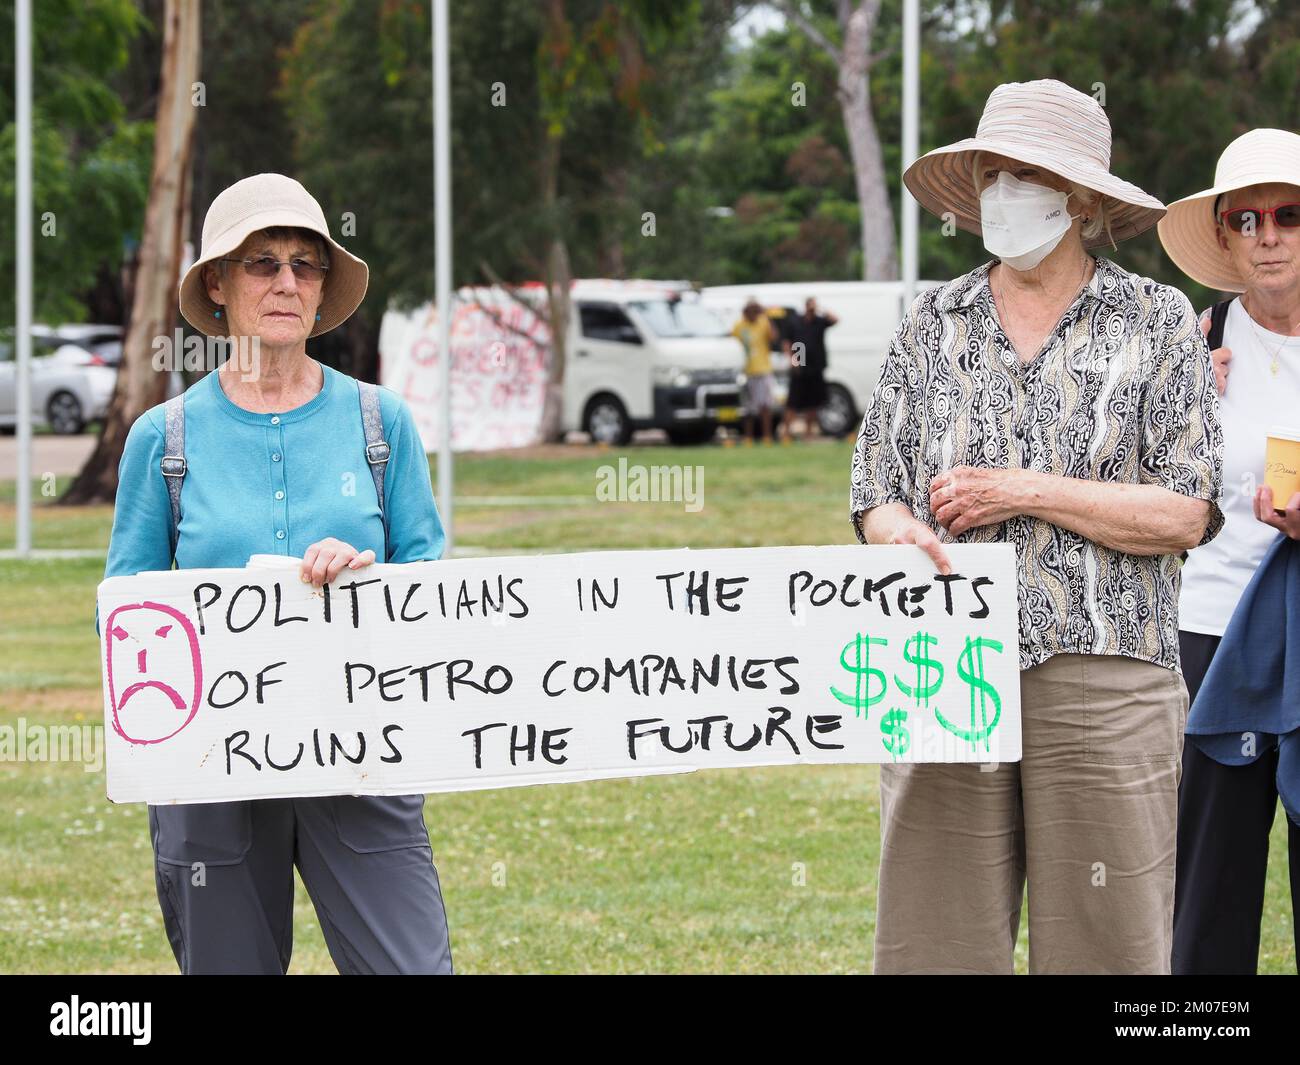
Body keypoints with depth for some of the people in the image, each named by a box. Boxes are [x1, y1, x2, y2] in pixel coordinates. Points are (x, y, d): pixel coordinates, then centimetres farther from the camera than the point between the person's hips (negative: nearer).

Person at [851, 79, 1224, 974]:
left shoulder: (1159, 322, 4)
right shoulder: (932, 324, 14)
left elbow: (1188, 514, -3)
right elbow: (875, 495, 13)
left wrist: (1027, 493, -9)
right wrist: (905, 537, -11)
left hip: (1101, 678, -2)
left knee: (1104, 946, -2)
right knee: (933, 941, -1)